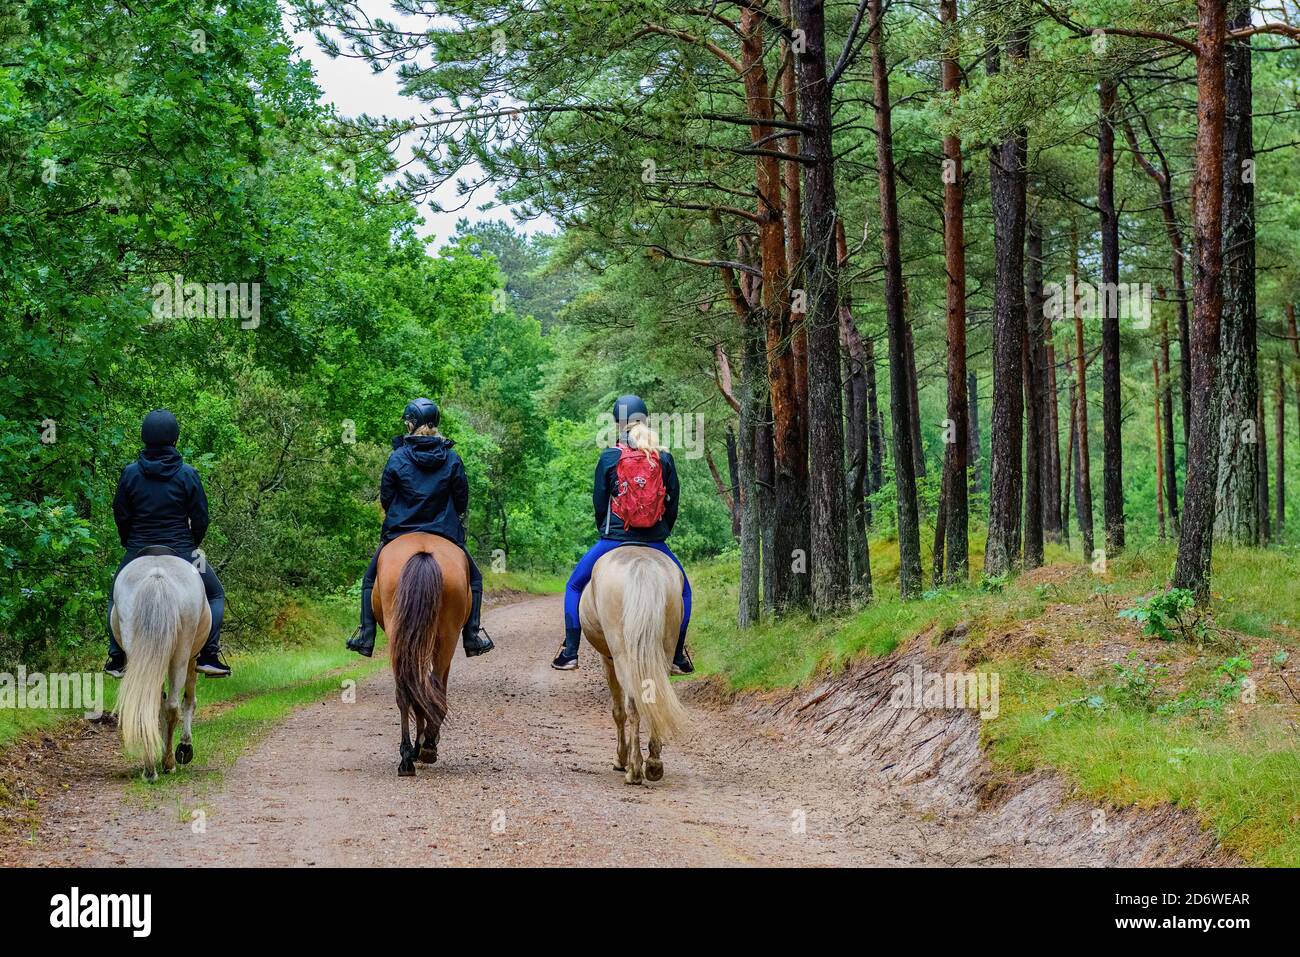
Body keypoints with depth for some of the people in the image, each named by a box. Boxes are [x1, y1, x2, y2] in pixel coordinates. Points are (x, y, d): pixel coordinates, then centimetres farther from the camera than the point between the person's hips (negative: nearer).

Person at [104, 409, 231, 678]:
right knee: (216, 595, 18)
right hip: (180, 551, -1)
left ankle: (117, 658, 17)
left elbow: (120, 516, 3)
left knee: (116, 598, 26)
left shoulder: (130, 473, -4)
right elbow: (201, 519, -3)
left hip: (138, 552, 1)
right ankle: (209, 655, 5)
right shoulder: (187, 474, -7)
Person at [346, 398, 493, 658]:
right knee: (473, 578, 17)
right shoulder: (452, 459, -3)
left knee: (370, 579, 17)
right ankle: (472, 635, 5)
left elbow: (385, 498, -1)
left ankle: (366, 636, 7)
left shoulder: (398, 458, -7)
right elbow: (462, 500, 1)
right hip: (446, 531, 1)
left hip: (399, 531, -1)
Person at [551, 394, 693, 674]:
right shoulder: (665, 459, 0)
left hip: (613, 539, -1)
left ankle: (569, 653, 12)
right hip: (654, 543, 1)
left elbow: (598, 503, 2)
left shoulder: (609, 457, -4)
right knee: (683, 590, 21)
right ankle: (677, 657, 14)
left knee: (574, 586, 18)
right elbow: (673, 504, 5)